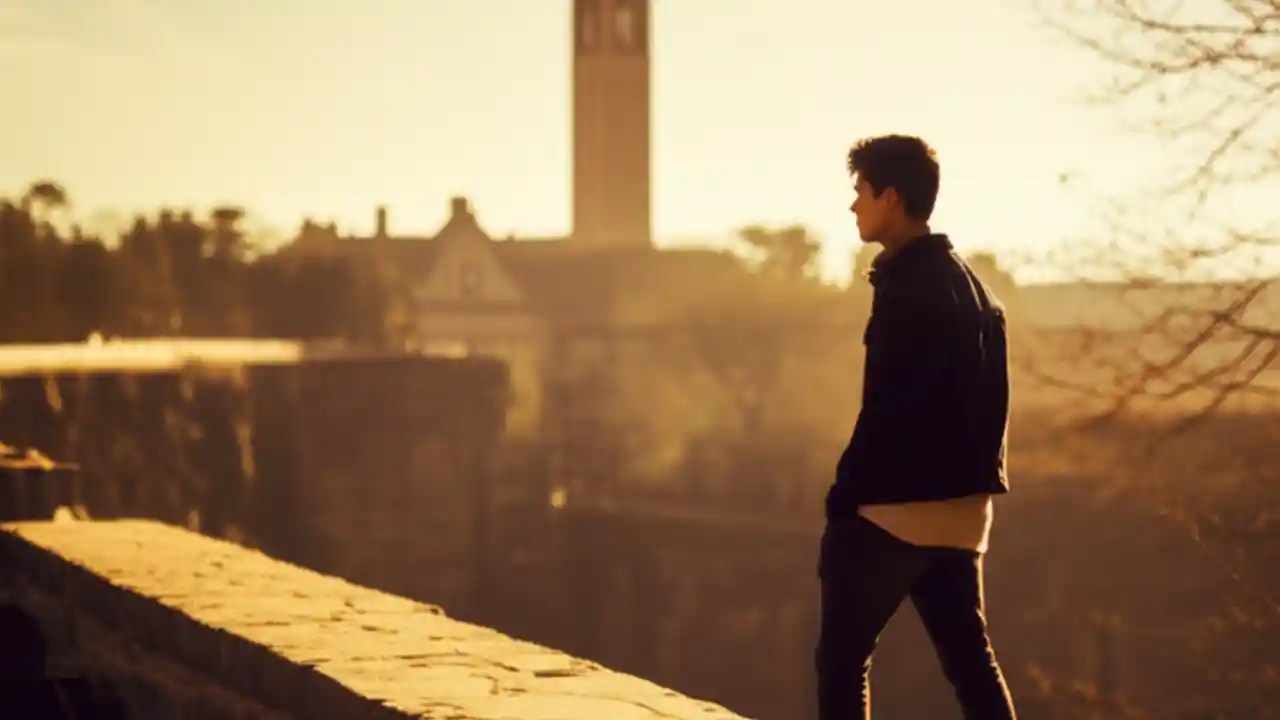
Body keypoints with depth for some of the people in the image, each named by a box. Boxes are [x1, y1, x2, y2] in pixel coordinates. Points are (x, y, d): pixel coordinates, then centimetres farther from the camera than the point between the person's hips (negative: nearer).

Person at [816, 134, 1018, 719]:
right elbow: (990, 402, 16)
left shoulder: (909, 288, -14)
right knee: (970, 661, 9)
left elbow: (887, 409, -18)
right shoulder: (972, 286, 14)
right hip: (960, 506, 9)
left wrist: (844, 497, -13)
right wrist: (978, 476, 18)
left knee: (841, 658, 2)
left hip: (896, 505, -8)